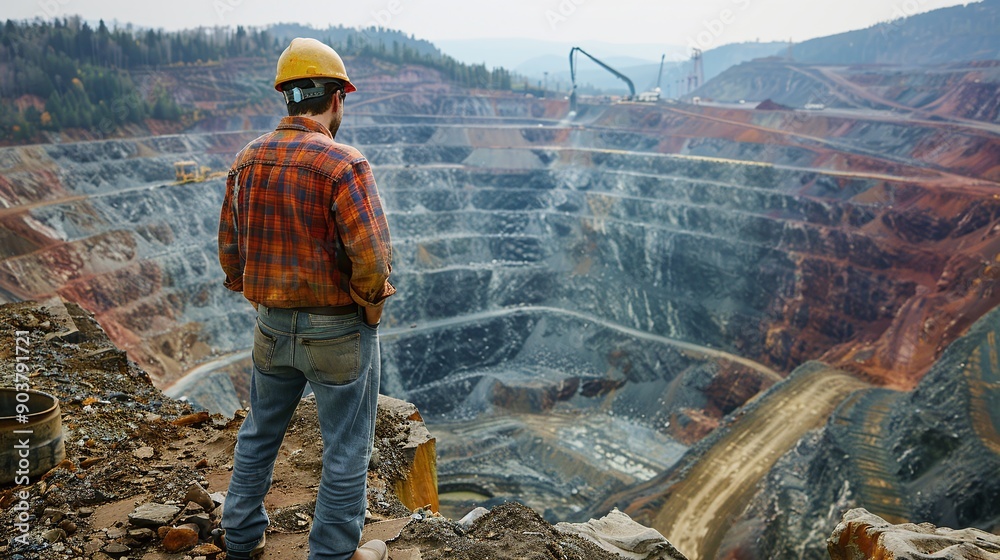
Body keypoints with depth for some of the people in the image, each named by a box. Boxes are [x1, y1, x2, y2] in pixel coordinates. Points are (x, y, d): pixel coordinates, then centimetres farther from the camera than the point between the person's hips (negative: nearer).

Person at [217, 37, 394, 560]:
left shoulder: (247, 159, 2)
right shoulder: (343, 164, -19)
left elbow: (230, 248, 7)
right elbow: (371, 257, -25)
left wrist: (262, 301, 17)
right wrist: (372, 309, -7)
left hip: (272, 326, 7)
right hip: (339, 330, -6)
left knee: (260, 433, 26)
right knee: (346, 451, 12)